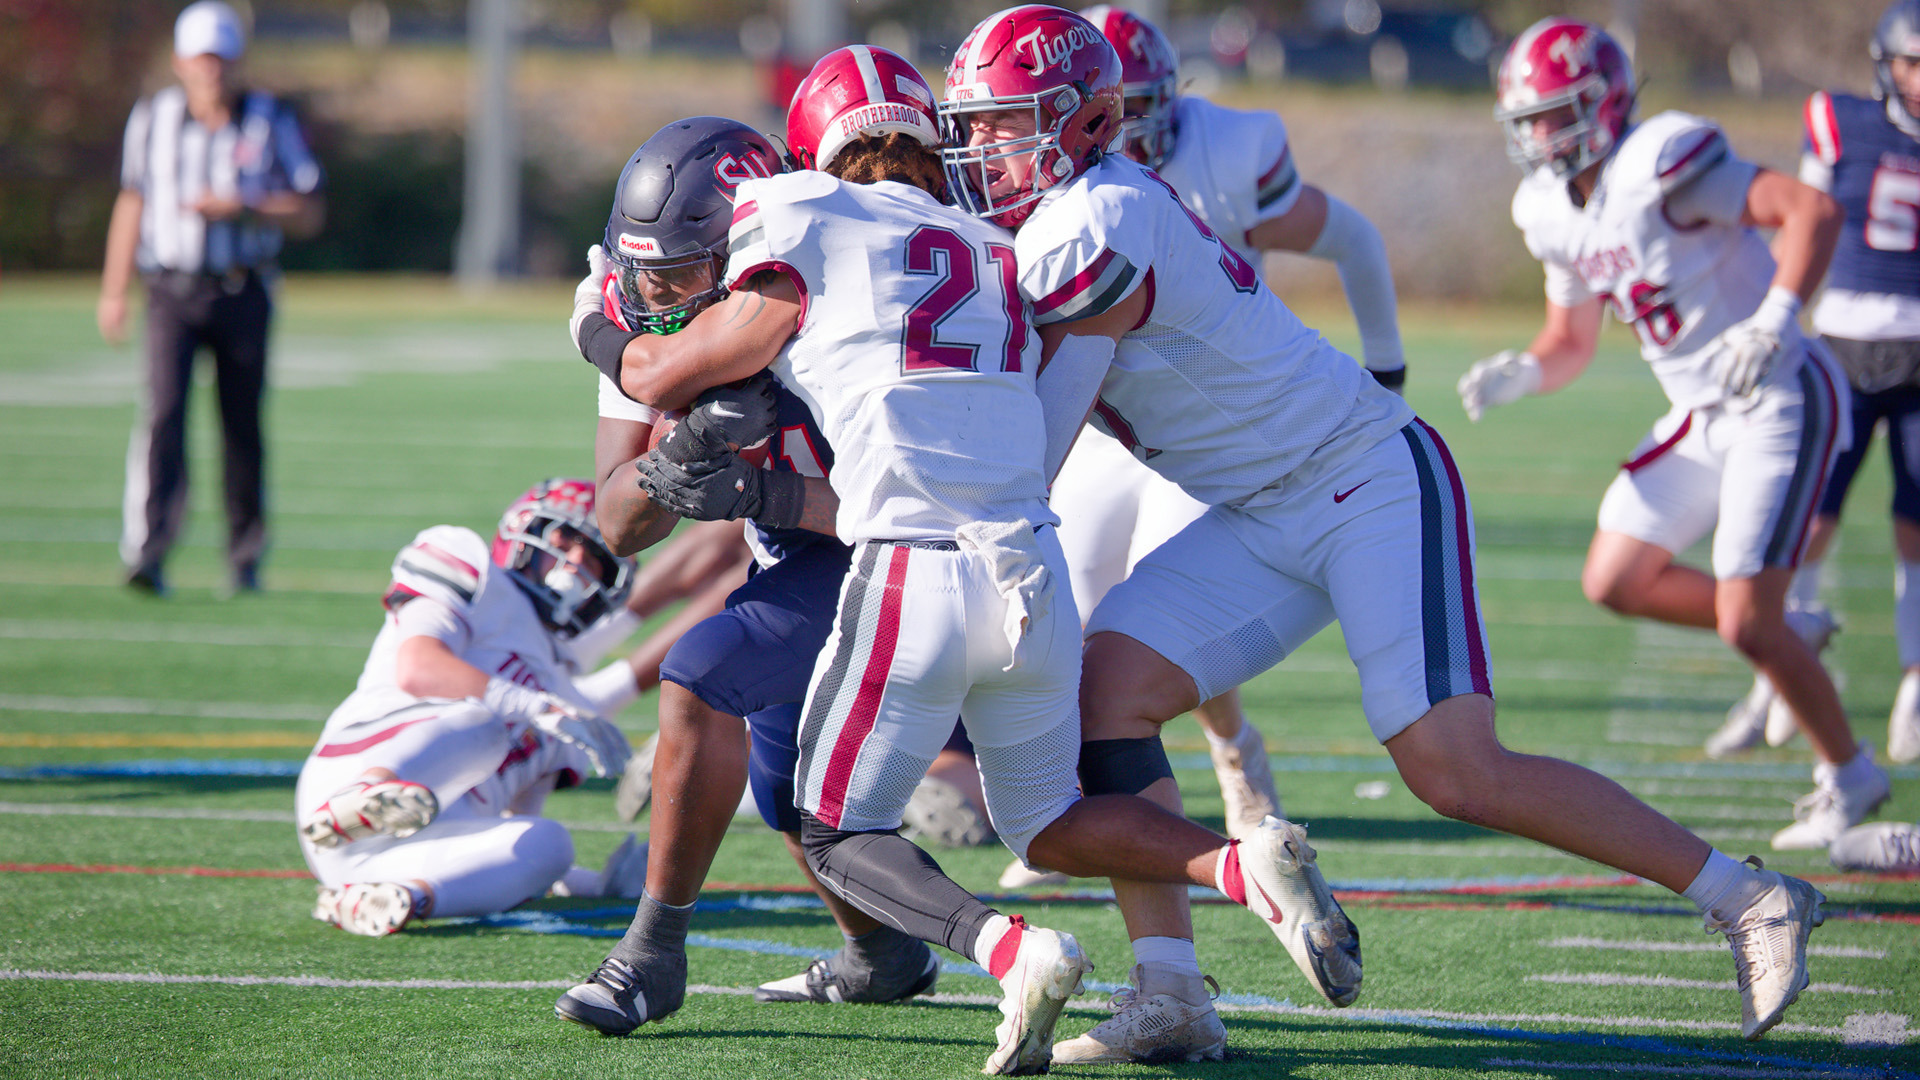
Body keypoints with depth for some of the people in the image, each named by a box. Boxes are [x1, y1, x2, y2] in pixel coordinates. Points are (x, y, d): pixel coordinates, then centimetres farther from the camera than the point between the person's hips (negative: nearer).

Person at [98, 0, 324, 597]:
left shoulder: (272, 122, -1)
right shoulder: (153, 120, 4)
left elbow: (309, 213, -1)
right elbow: (132, 205, 14)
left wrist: (242, 208, -16)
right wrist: (114, 290, 12)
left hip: (242, 294, 0)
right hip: (172, 293, 0)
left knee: (242, 427, 4)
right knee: (163, 412, -15)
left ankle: (244, 561, 18)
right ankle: (146, 554, -22)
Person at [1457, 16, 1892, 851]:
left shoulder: (1661, 163, -20)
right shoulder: (1552, 211, 7)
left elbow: (1812, 210, -25)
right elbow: (1570, 342, 18)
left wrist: (1775, 320, -36)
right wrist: (1520, 374, -4)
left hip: (1781, 402, -9)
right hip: (1704, 417, 9)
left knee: (1746, 622, -11)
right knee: (1614, 582, 5)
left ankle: (1850, 776, 10)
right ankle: (1785, 641, 21)